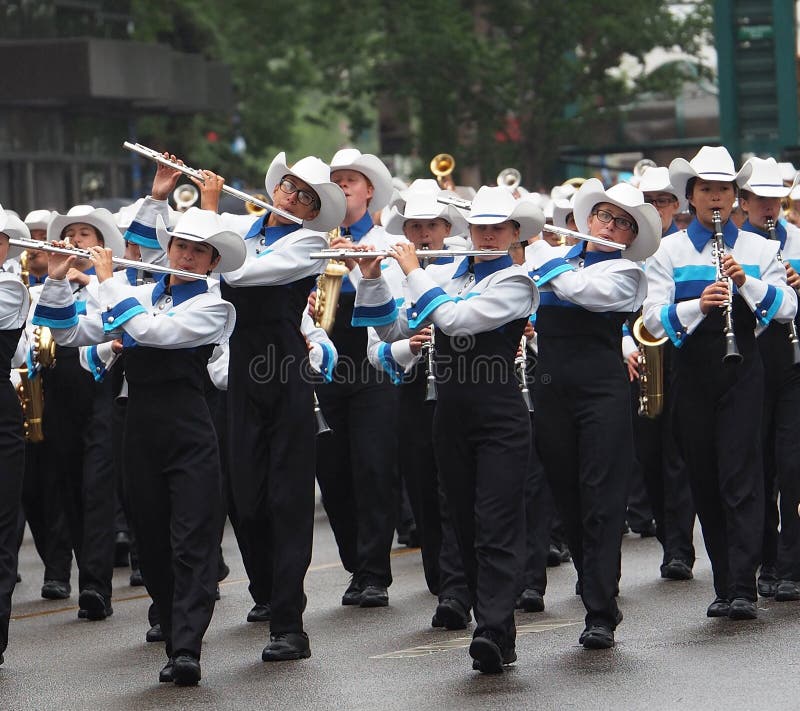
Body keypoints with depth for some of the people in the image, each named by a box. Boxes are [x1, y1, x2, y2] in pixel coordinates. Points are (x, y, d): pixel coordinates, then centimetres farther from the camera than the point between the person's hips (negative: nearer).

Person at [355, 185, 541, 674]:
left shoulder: (515, 282, -5)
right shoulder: (449, 277, 13)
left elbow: (455, 320, -18)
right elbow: (394, 328, 13)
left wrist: (414, 271, -8)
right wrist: (373, 280, 0)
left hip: (500, 417, -6)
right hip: (451, 414, 6)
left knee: (496, 524, -13)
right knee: (467, 526, 6)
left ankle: (493, 631, -23)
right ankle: (498, 635, 11)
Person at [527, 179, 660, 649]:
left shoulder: (626, 273, 2)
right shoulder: (557, 255, 16)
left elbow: (578, 288, -14)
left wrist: (539, 250, -1)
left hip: (602, 388, -4)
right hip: (550, 390, 5)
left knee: (602, 501, -7)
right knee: (568, 499, 8)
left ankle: (601, 615, -8)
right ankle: (597, 590, 22)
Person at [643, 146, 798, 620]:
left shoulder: (758, 248, 8)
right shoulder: (670, 251, 7)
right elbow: (655, 318, -3)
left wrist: (747, 283, -17)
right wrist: (699, 304, -20)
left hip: (742, 368, -2)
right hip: (692, 370, 2)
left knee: (740, 472, -11)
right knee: (704, 478, 4)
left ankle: (743, 589, -16)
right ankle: (725, 585, 12)